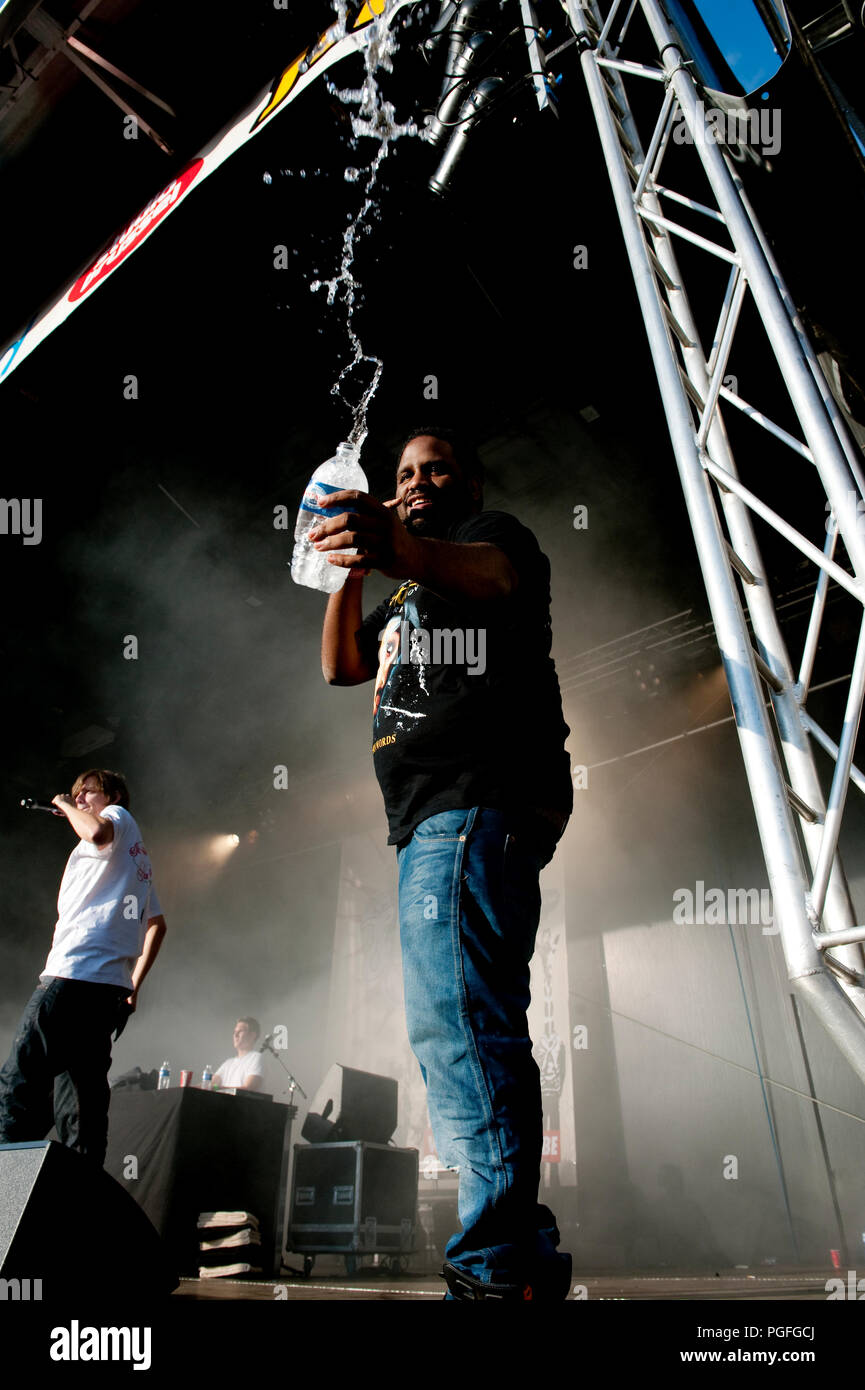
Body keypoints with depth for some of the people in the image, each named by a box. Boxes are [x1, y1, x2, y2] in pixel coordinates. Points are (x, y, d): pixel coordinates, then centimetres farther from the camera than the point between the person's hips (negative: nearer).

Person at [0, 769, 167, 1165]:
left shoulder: (118, 816, 7)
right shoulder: (137, 856, 31)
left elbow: (98, 833, -20)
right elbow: (157, 925, 31)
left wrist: (67, 807, -1)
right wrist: (134, 984, 27)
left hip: (74, 974, -9)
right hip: (111, 986, 9)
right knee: (83, 1099, 5)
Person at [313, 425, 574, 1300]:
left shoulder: (492, 533, 5)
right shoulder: (410, 594, 31)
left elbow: (486, 573, -21)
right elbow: (341, 666, 20)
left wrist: (398, 547, -44)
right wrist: (353, 564, 6)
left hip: (477, 802, -10)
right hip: (434, 819, 10)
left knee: (454, 1024, -19)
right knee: (471, 1032, 13)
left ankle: (498, 1265, -14)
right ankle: (520, 1257, 24)